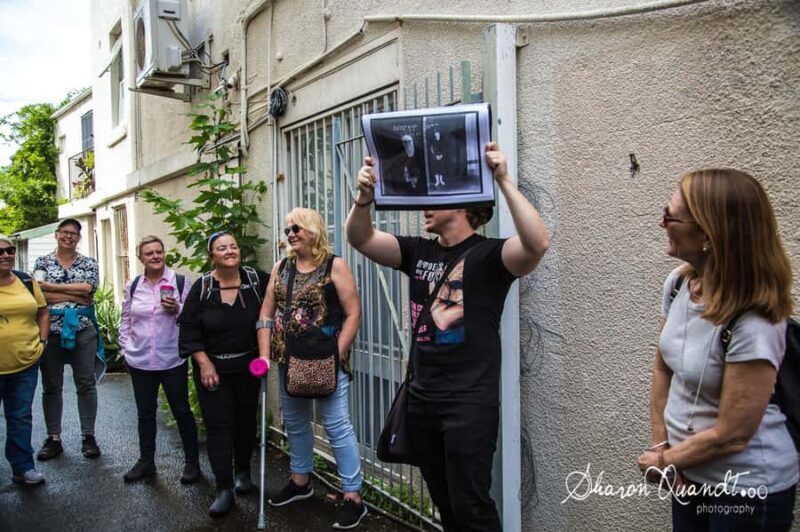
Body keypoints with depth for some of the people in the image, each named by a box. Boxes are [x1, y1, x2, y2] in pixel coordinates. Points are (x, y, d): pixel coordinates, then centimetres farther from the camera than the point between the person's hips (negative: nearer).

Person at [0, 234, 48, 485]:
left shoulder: (27, 281, 4)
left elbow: (43, 312, 15)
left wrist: (42, 341, 4)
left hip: (26, 364, 3)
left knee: (21, 417, 13)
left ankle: (23, 467, 23)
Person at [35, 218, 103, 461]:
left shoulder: (89, 263, 6)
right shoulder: (42, 262, 6)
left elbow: (88, 288, -11)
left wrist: (53, 287, -10)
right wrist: (76, 295, -14)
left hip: (83, 329, -1)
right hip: (51, 329, 1)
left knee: (86, 384, 2)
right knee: (51, 386, 8)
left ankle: (88, 437, 13)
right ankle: (53, 439, 19)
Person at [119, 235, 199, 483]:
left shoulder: (180, 282, -5)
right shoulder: (132, 286, 5)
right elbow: (126, 320, 14)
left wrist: (177, 309, -20)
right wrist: (126, 349, 8)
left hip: (172, 360, -3)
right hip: (140, 361, 3)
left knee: (181, 410, 5)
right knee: (145, 412, 15)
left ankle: (192, 461, 18)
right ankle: (146, 461, 29)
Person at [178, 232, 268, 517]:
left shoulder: (256, 279, -7)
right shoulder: (201, 287, -8)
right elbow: (189, 330, -5)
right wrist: (205, 364, -11)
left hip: (248, 366, 2)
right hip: (212, 367, -1)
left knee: (246, 420, 14)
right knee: (219, 425, -1)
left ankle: (243, 471, 35)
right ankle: (224, 489, 5)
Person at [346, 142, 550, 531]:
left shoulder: (488, 254, -9)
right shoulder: (417, 251, 7)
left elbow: (538, 243, -28)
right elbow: (360, 238, -1)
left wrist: (504, 181, -32)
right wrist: (364, 197, -21)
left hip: (470, 402, -6)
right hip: (421, 398, 6)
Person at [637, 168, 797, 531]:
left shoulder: (754, 324, -28)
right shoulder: (679, 282, -7)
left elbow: (731, 435, -22)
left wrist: (663, 461, -8)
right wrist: (661, 445, 0)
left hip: (748, 488, -6)